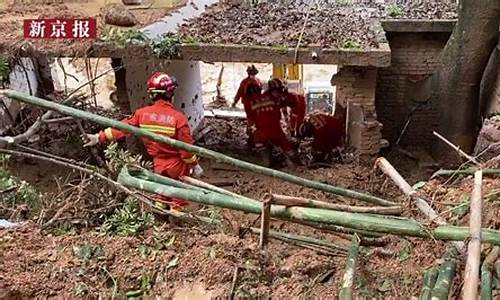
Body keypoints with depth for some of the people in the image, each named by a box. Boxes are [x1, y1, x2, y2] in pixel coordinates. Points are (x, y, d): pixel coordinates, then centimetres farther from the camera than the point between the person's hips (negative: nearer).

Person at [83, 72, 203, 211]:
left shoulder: (142, 114, -13)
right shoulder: (178, 117, -24)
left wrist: (100, 137, 6)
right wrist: (194, 164, -5)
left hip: (159, 164, 4)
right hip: (177, 164, -4)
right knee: (179, 195, 15)